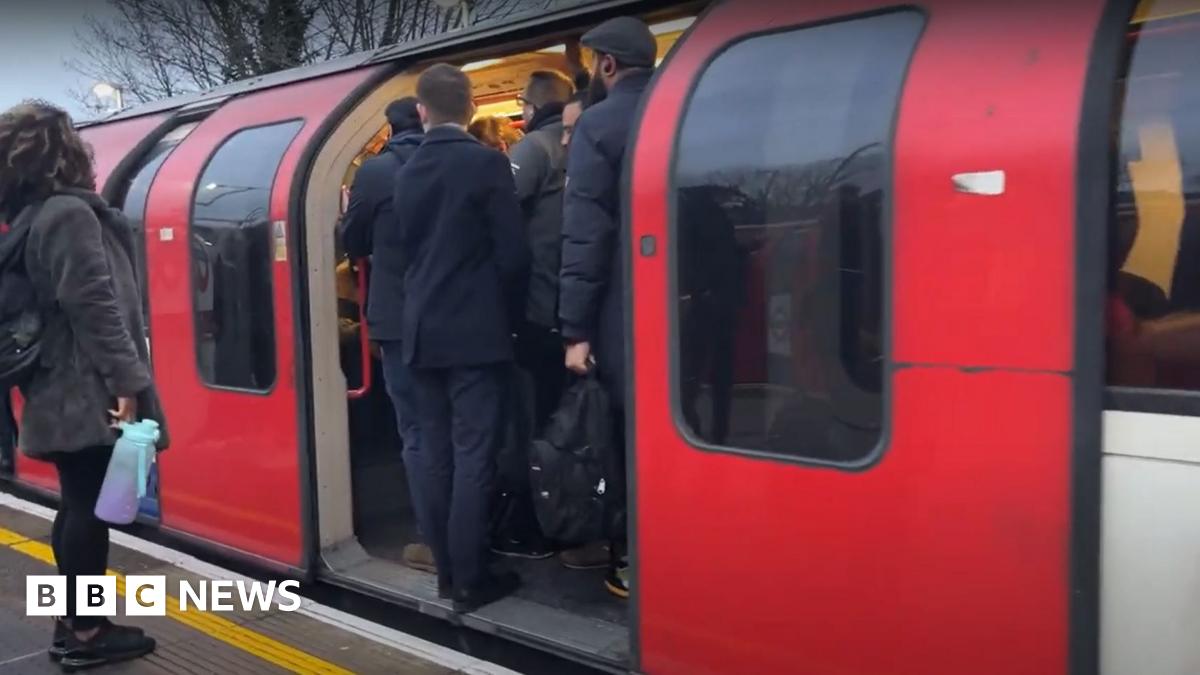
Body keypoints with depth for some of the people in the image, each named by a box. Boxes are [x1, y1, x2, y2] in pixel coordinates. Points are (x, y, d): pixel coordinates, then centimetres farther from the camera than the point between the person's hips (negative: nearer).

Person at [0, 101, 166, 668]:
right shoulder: (70, 213, -14)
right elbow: (94, 304, -21)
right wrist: (127, 381, -21)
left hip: (60, 391, 9)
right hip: (87, 392, -9)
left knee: (77, 506, 15)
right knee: (91, 508, -1)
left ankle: (72, 621, 25)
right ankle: (85, 633, 8)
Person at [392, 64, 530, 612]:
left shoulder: (408, 172, 8)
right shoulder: (486, 163, -8)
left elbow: (403, 247, 13)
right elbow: (511, 252, -10)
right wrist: (510, 316, 4)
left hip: (423, 331, 6)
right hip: (475, 331, -6)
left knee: (433, 454, 10)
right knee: (473, 456, -2)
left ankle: (446, 570, 17)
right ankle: (470, 579, 2)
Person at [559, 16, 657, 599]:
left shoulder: (599, 125, -8)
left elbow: (586, 233, -14)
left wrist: (576, 329, -13)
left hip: (625, 316, -5)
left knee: (627, 438, 6)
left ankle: (633, 564, 14)